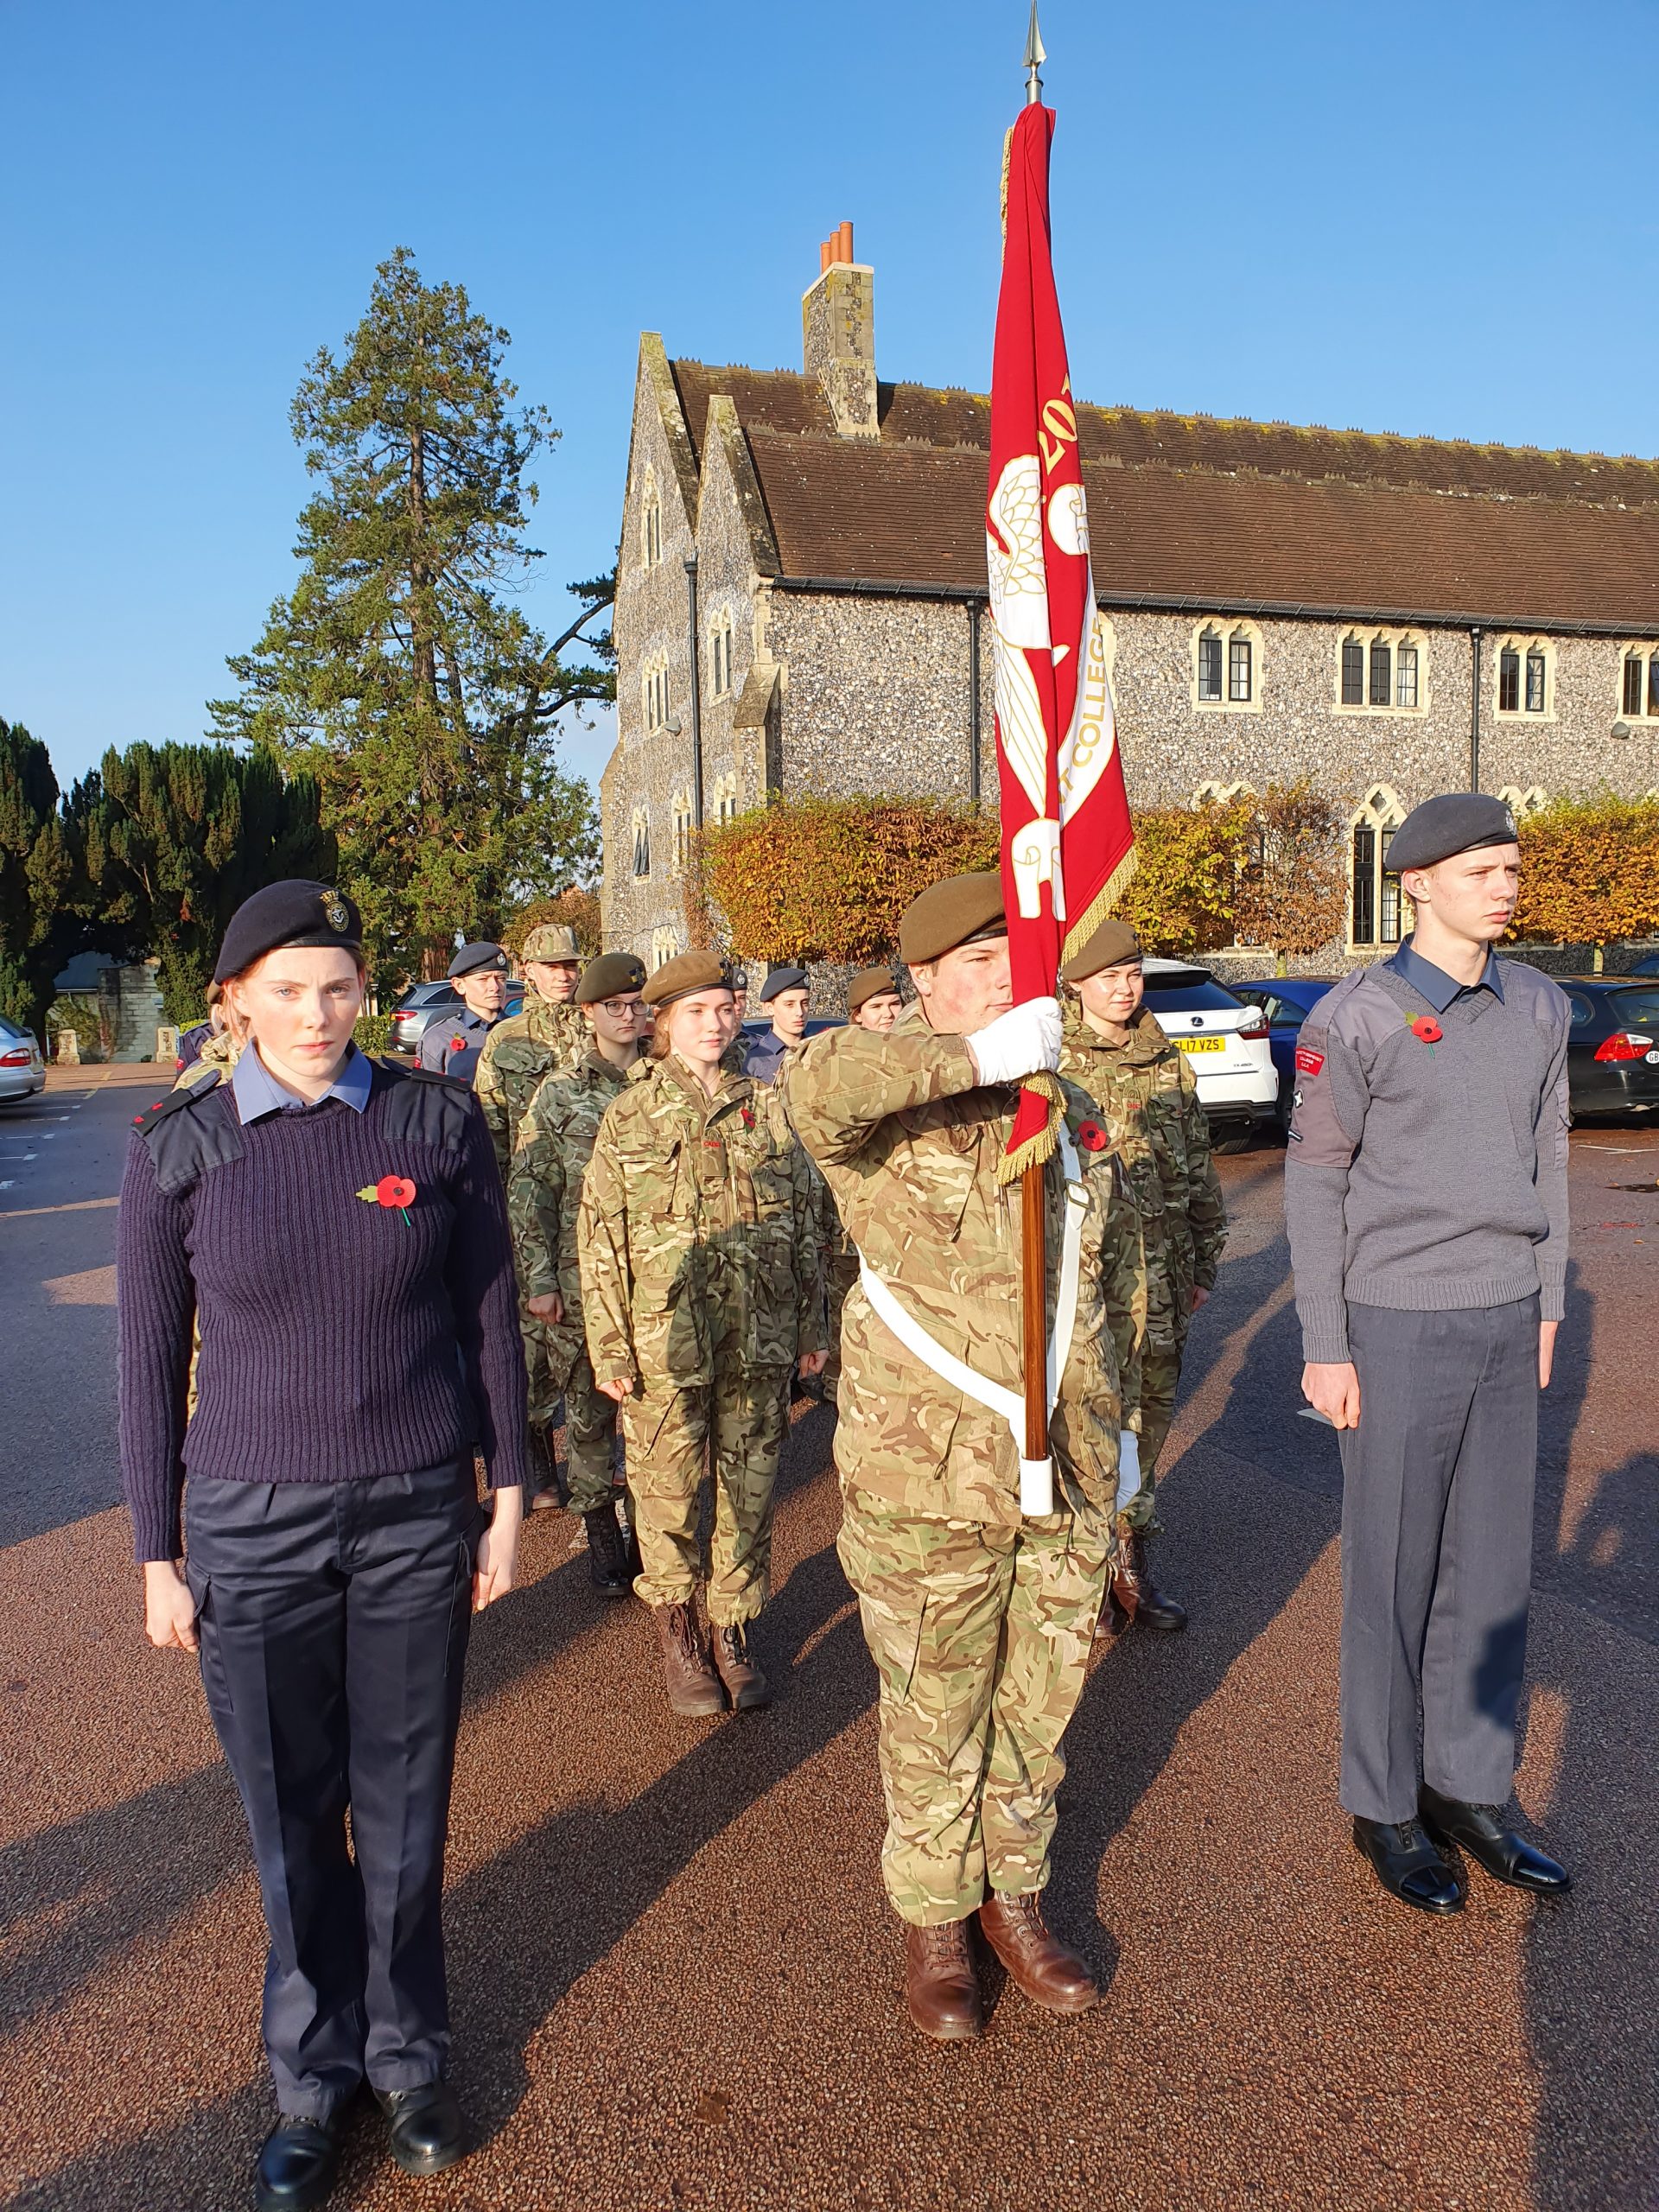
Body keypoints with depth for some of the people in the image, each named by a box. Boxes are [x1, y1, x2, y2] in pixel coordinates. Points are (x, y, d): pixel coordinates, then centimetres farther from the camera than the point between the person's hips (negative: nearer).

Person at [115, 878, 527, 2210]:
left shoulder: (438, 1122, -5)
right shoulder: (179, 1150, -4)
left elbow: (489, 1314, 2)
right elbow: (150, 1360, 2)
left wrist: (507, 1497, 3)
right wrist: (157, 1553, 3)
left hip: (417, 1513, 0)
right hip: (253, 1524, 0)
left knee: (404, 1803, 12)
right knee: (292, 1819, 12)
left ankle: (409, 2057, 35)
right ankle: (315, 2078, 34)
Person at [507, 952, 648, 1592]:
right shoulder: (559, 1093, 2)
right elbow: (528, 1192, 0)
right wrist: (538, 1279, -6)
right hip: (582, 1281, -1)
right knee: (589, 1410, 6)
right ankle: (601, 1530, 19)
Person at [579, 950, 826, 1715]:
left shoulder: (766, 1108, 7)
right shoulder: (629, 1116, -1)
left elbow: (804, 1222, 12)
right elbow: (600, 1240, -1)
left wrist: (809, 1327, 10)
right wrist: (610, 1349, -5)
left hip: (761, 1341, 3)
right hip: (667, 1341, -2)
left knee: (750, 1489, 10)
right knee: (668, 1491, 7)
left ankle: (732, 1628, 27)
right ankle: (677, 1628, 28)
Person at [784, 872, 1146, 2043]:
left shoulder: (1077, 1116, 7)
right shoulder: (891, 1123, -11)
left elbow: (1121, 1267, 19)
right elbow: (818, 1085, -37)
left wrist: (1112, 1413, 19)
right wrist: (980, 1056, -36)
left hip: (1068, 1478, 5)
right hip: (927, 1479, -4)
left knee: (1040, 1706, 19)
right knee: (934, 1718, 13)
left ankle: (1016, 1894, 42)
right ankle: (935, 1919, 36)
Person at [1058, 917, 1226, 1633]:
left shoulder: (1169, 1064, 10)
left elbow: (1199, 1168, 16)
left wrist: (1205, 1261, 15)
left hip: (1160, 1273, 5)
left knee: (1148, 1413, 12)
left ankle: (1129, 1559, 26)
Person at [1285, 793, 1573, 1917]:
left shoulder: (1540, 1007, 5)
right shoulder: (1353, 1019, -12)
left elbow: (1547, 1159, 14)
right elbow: (1314, 1186, -9)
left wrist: (1548, 1304, 13)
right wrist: (1324, 1350, -10)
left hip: (1504, 1325, 6)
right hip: (1399, 1328, -6)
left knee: (1493, 1569, 13)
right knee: (1394, 1577, 5)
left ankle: (1469, 1793, 30)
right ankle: (1385, 1806, 24)